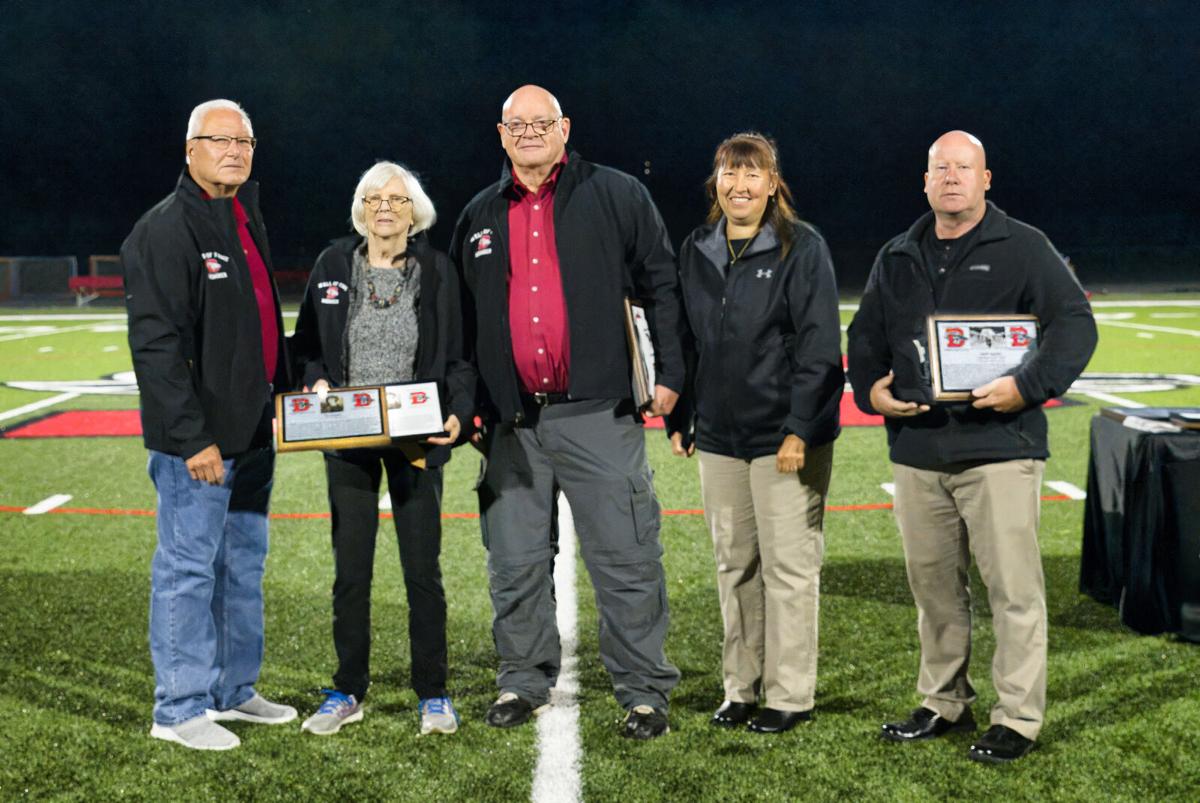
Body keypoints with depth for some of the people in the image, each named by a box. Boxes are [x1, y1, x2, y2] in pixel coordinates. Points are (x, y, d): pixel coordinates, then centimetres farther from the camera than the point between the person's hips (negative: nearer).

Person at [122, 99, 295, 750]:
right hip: (198, 437, -9)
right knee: (189, 566, -1)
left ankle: (234, 690, 28)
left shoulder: (249, 221, 15)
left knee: (244, 563, 15)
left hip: (252, 431, 9)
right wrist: (192, 437, -22)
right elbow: (156, 345, -19)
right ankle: (180, 708, 9)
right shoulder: (165, 231, -13)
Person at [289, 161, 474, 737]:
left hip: (415, 436, -1)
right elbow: (305, 343, 10)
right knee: (350, 569, 7)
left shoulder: (437, 272, 0)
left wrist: (458, 411, -16)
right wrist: (317, 382, -10)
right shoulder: (333, 266, 4)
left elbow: (458, 357, 1)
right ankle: (348, 693, 20)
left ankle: (433, 695, 15)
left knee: (423, 569, 3)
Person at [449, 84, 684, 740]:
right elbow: (462, 320, 19)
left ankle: (643, 691, 11)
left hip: (598, 415, -4)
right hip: (513, 421, 4)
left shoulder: (616, 196, 3)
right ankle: (523, 681, 25)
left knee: (626, 560, 0)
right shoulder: (480, 218, 14)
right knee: (515, 563, 10)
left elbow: (663, 286, 2)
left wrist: (669, 376, -5)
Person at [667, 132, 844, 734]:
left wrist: (800, 429, -16)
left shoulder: (802, 249, -5)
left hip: (785, 436, -5)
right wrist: (679, 419, 11)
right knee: (733, 566, 12)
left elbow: (820, 346, -9)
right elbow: (682, 340, 17)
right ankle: (741, 688, 23)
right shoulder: (695, 252, 11)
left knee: (788, 566, -1)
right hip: (718, 437, 5)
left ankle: (789, 695, 10)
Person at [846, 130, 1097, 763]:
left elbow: (1074, 323, -4)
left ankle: (1018, 718, 7)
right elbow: (866, 335, 23)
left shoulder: (1023, 249, 1)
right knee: (933, 585, 12)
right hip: (917, 449, 5)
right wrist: (870, 389, 4)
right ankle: (944, 704, 26)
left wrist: (1028, 386, -17)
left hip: (998, 445, -5)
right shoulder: (896, 258, 16)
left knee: (1013, 586, -3)